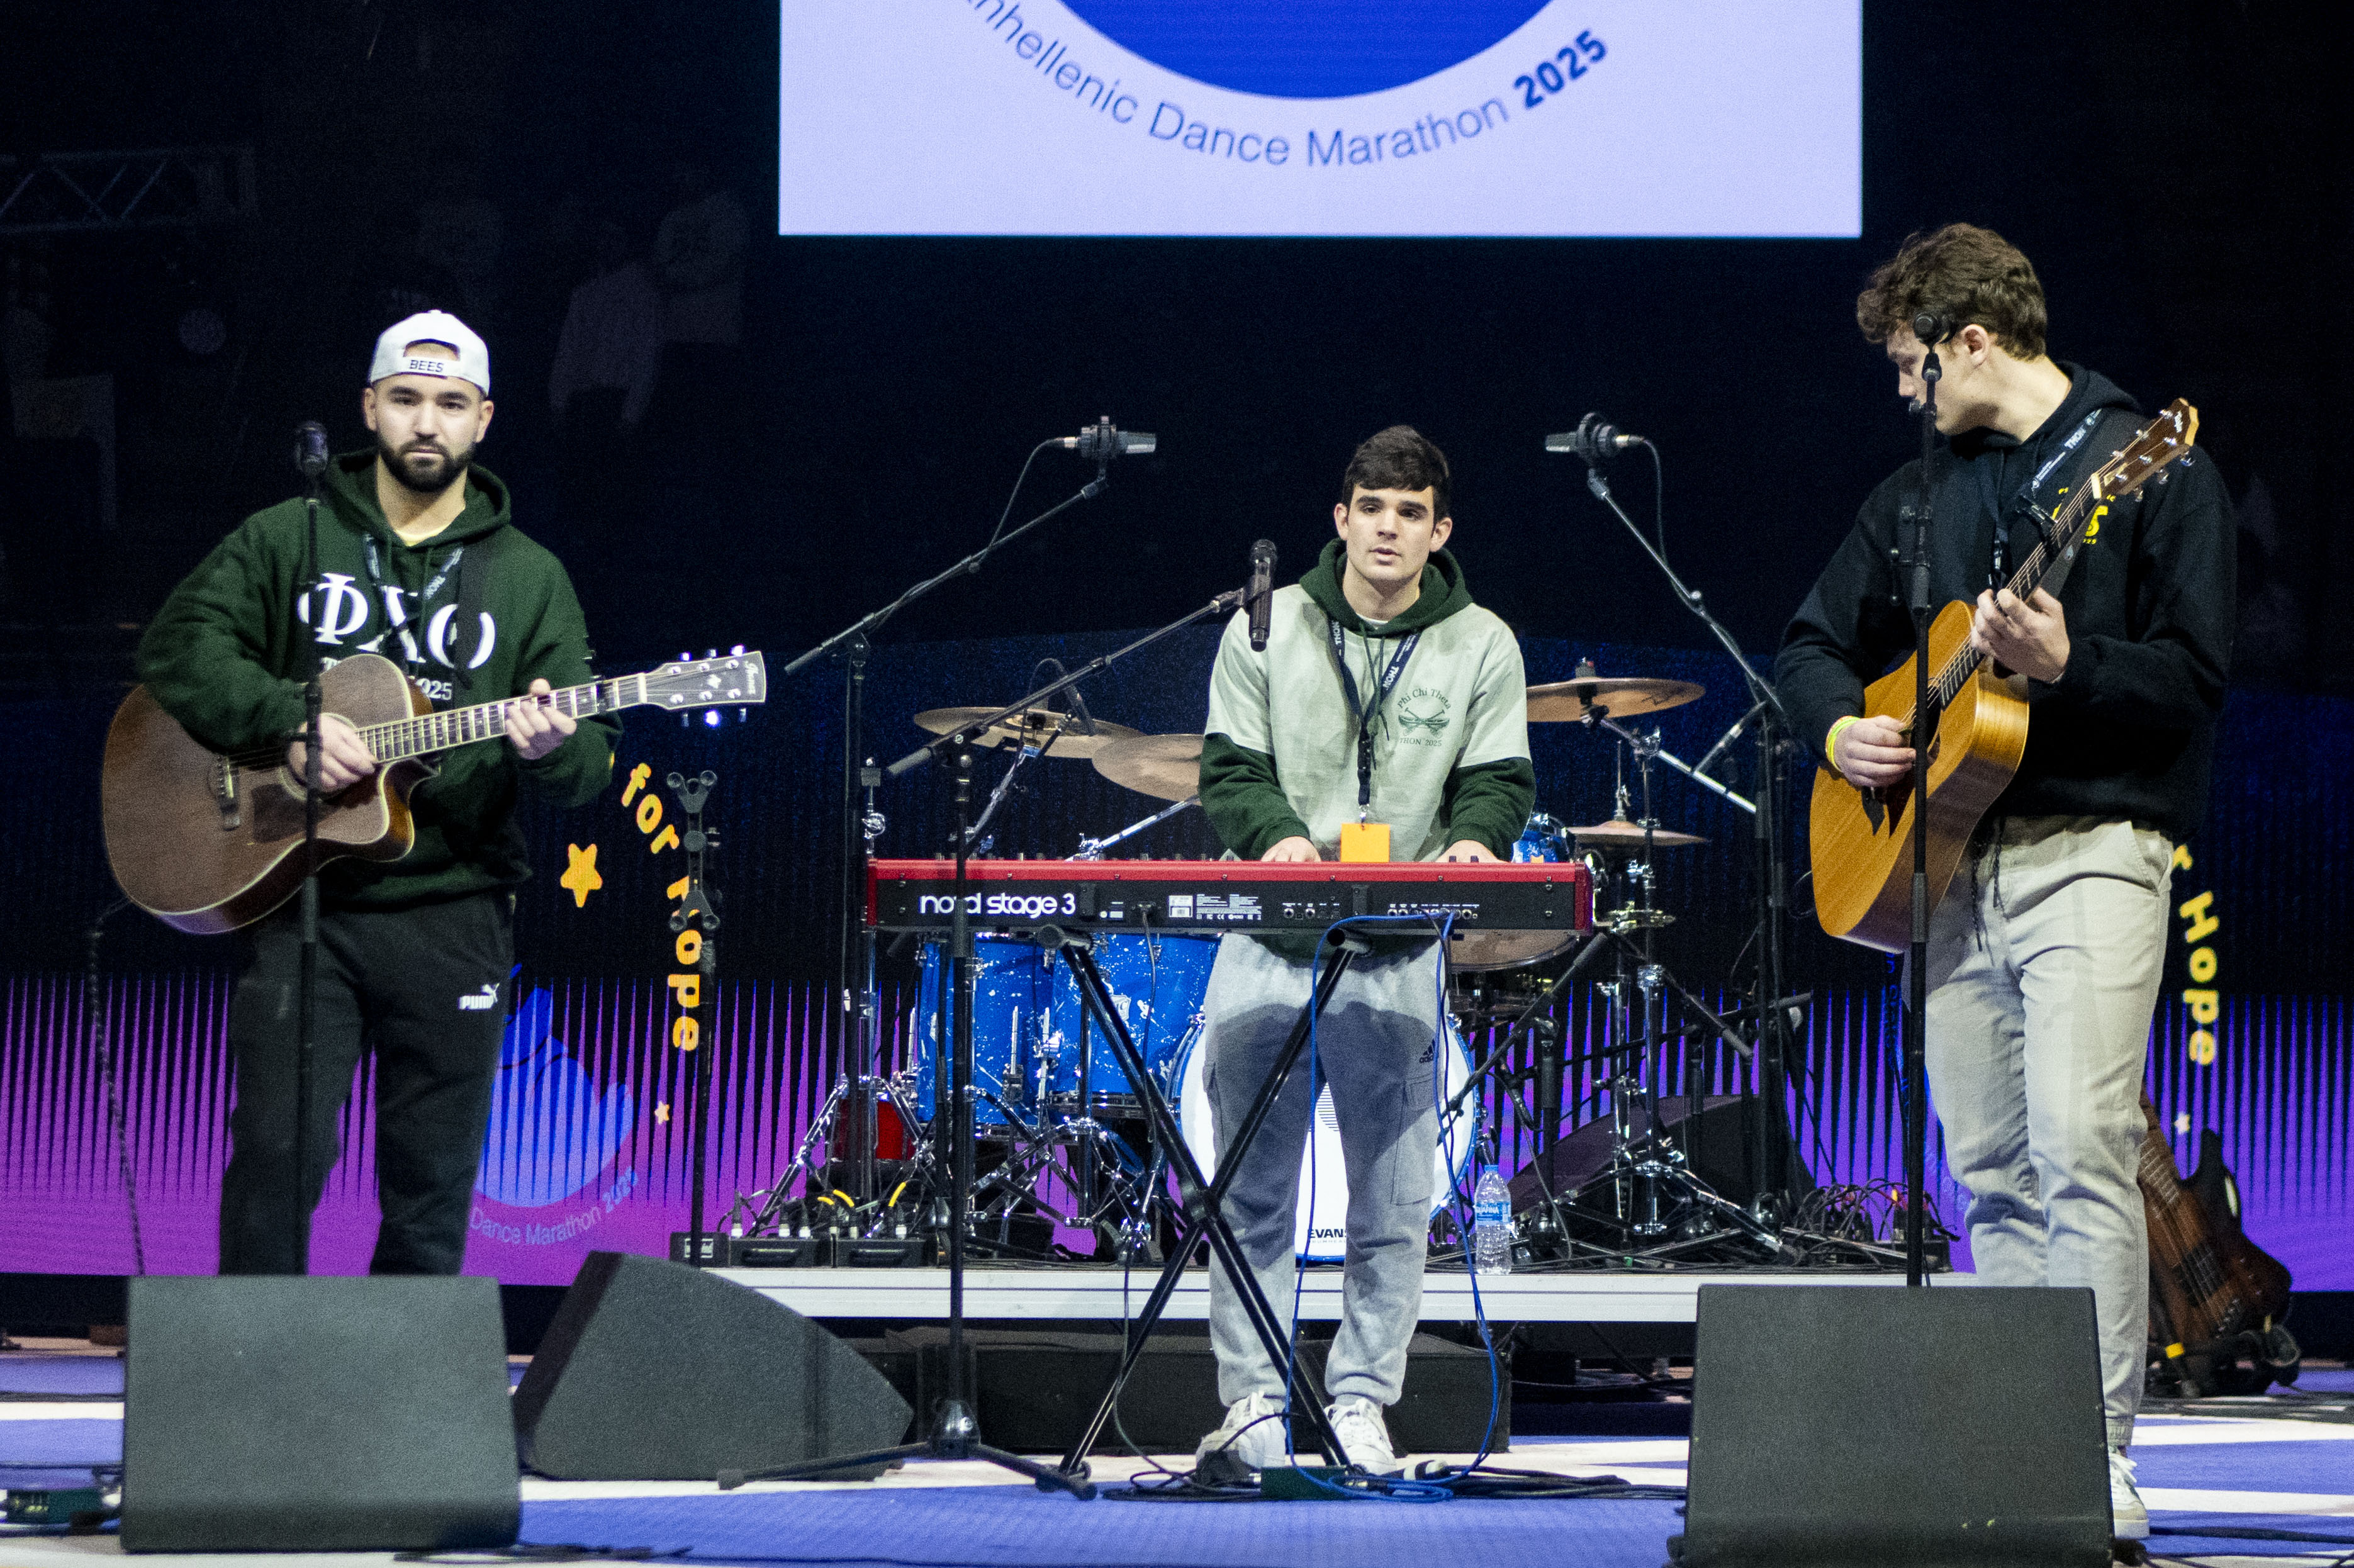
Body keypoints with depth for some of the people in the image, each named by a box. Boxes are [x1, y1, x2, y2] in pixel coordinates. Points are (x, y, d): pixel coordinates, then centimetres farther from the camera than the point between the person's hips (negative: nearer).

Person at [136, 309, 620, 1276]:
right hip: (297, 898, -2)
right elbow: (181, 644, -2)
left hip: (451, 913, 2)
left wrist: (552, 750, -18)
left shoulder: (529, 579, 11)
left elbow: (589, 764, 7)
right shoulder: (287, 539, 9)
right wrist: (291, 726, -16)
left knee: (433, 1189, 3)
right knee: (278, 1150, -12)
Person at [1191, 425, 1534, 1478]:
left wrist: (1473, 839, -19)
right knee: (1251, 1190, 1)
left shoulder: (1481, 648, 6)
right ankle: (1251, 1402, 7)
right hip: (1267, 940, 0)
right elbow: (1230, 770, 2)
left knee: (1390, 1196, 0)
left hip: (1399, 951, 0)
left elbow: (1498, 781, 4)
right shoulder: (1267, 631, 6)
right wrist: (1277, 832, -18)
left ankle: (1363, 1399, 9)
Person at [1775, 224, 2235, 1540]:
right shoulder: (1923, 492, 16)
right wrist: (1840, 728, 3)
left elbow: (2196, 676, -9)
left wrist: (2063, 664, -24)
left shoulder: (2148, 469, -3)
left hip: (2091, 850, -7)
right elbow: (1815, 642, 23)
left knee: (2078, 1147, -16)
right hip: (1954, 859, 7)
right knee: (1991, 1169, 6)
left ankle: (2101, 1459, -17)